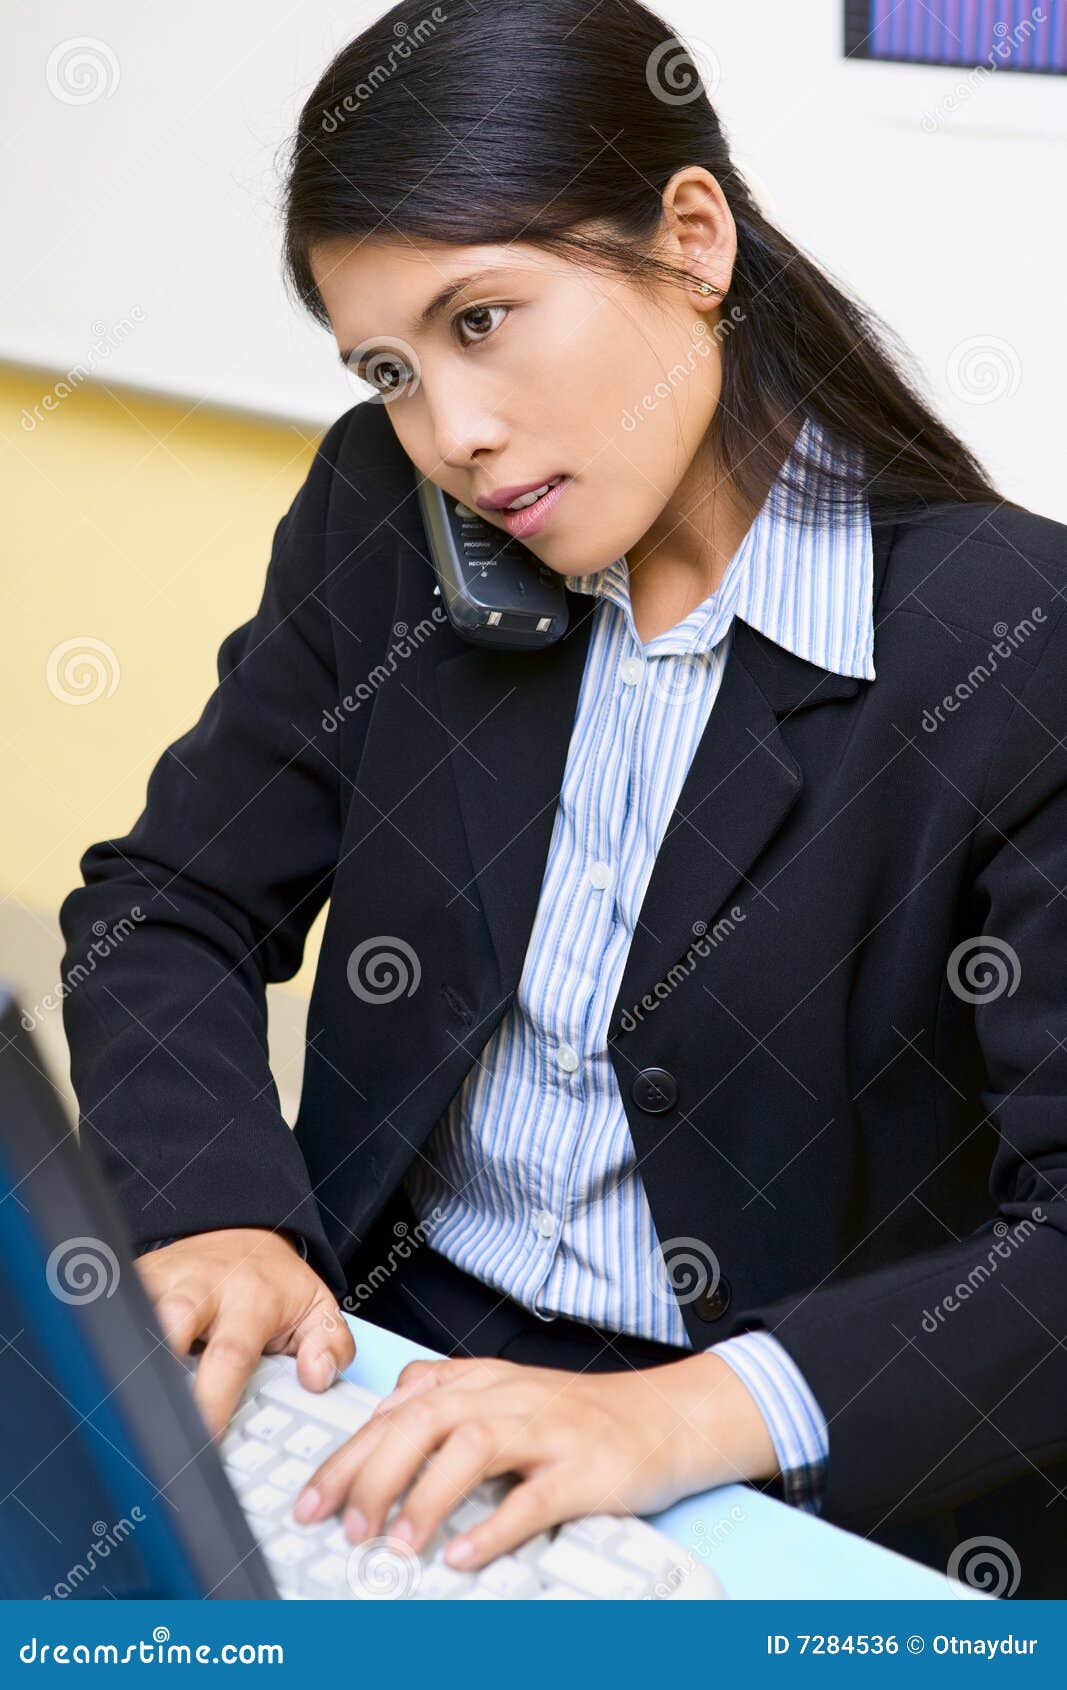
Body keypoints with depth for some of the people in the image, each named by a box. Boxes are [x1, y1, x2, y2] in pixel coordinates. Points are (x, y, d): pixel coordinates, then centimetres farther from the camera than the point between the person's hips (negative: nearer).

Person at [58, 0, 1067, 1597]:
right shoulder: (384, 512, 0)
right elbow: (171, 906, 5)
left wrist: (690, 1415, -31)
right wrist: (213, 1216, -14)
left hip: (805, 1493, -4)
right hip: (386, 1359, 4)